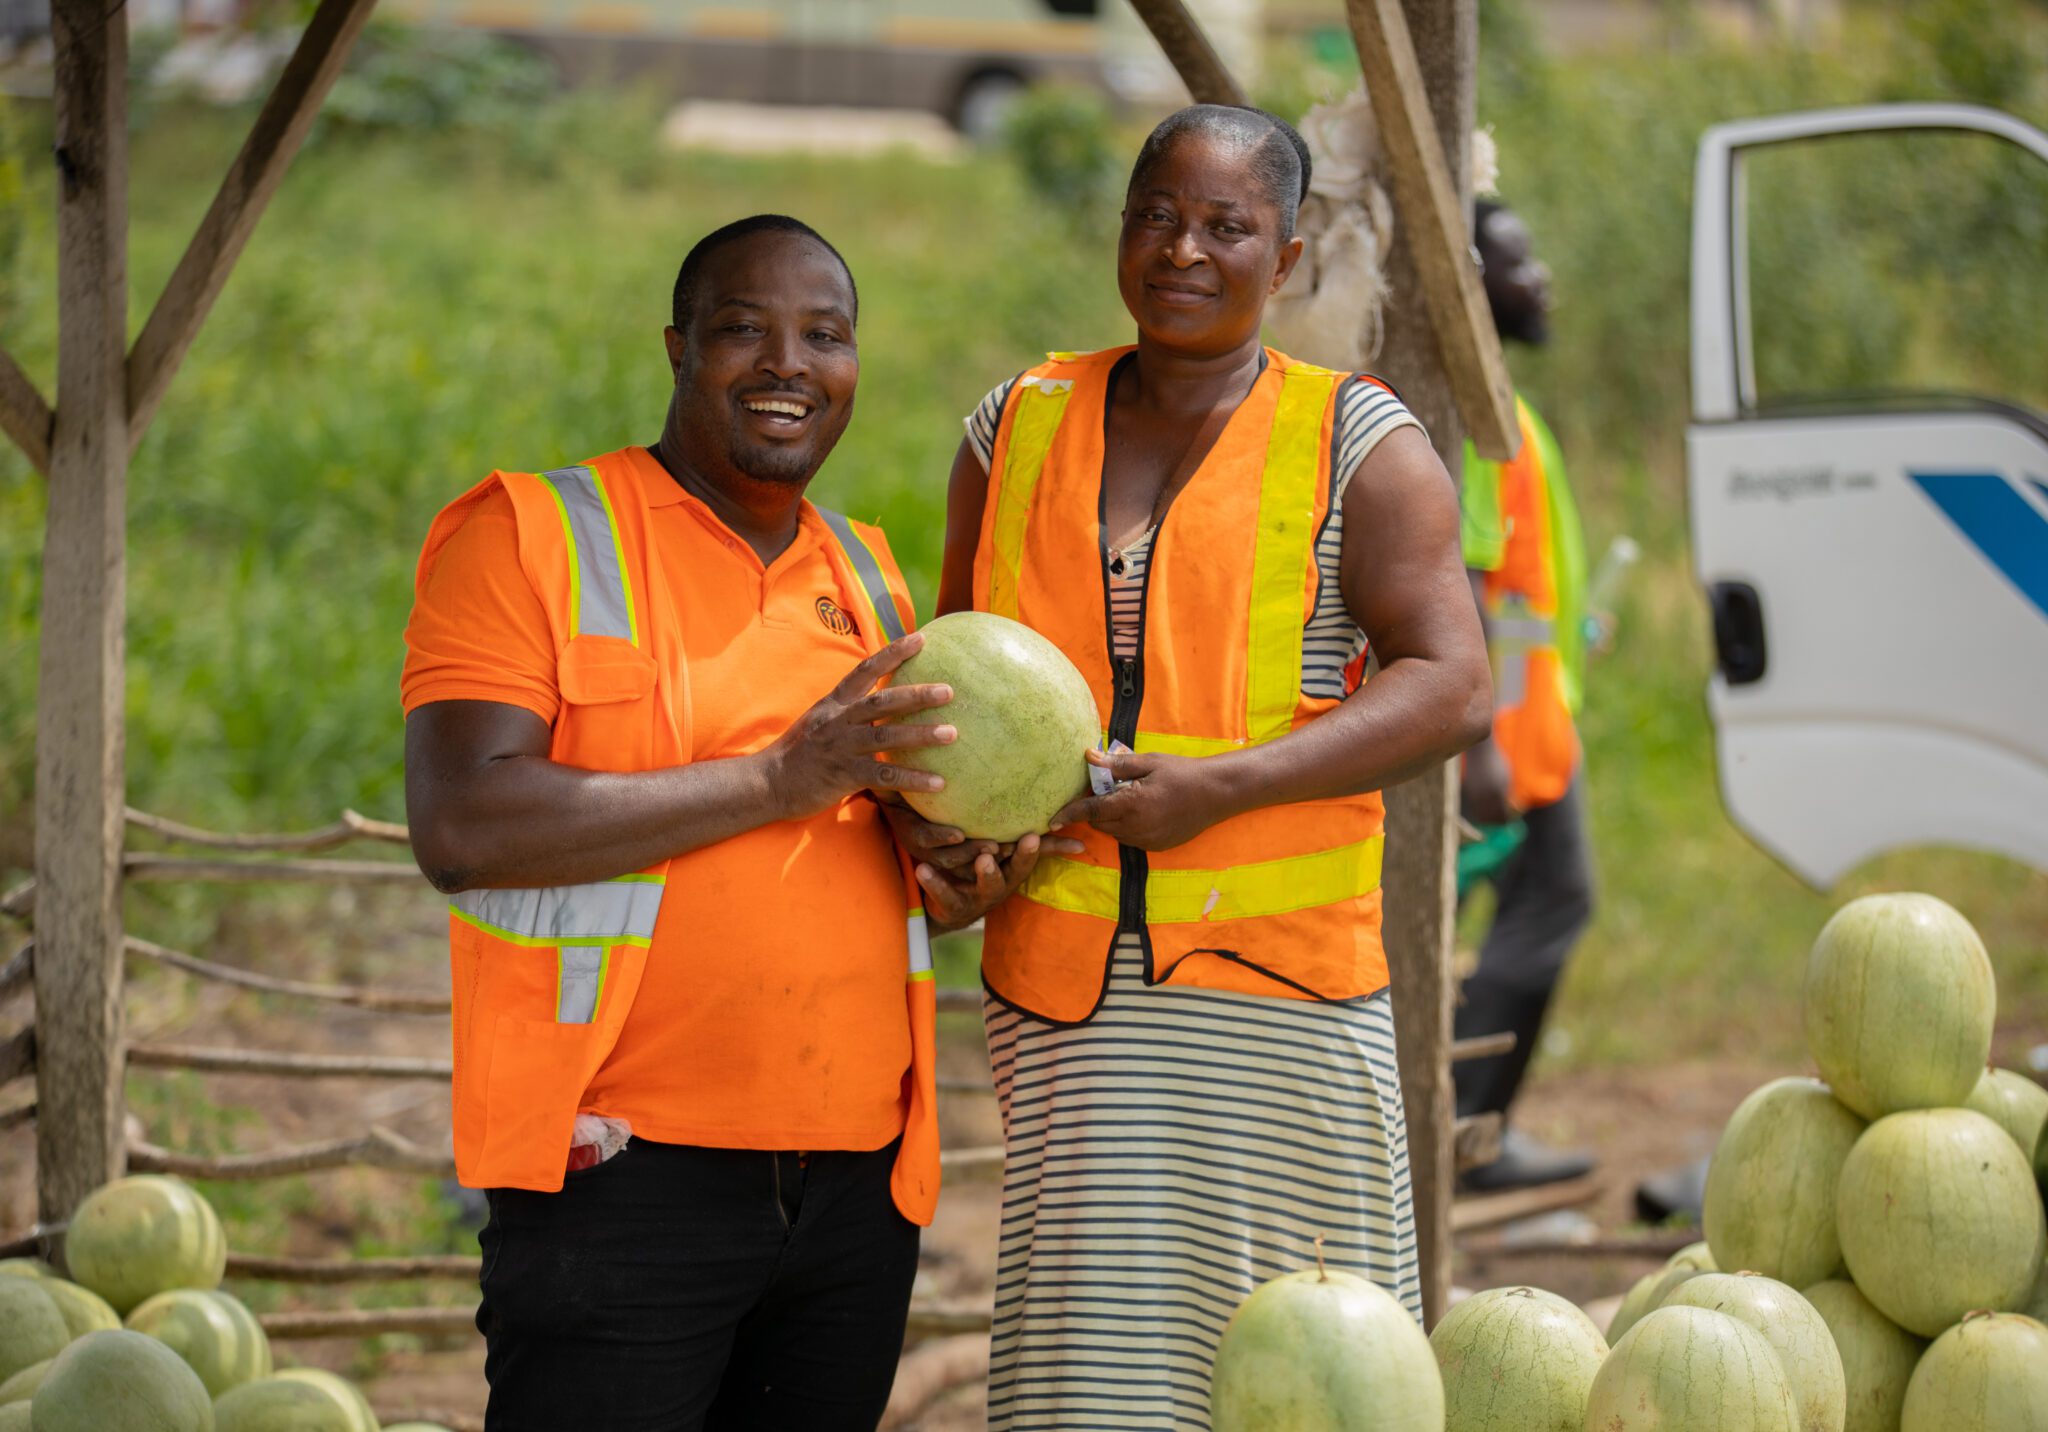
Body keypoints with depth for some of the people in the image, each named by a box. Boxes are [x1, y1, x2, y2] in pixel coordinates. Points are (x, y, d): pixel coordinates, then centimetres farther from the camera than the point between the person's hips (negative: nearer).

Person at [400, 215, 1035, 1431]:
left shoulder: (864, 571, 18)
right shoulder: (529, 534, -2)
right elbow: (462, 828, -15)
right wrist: (779, 779, -16)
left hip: (857, 1182, 6)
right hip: (627, 1178, -6)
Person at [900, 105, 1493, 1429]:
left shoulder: (1357, 444, 3)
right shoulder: (1020, 428, 13)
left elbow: (1451, 688, -6)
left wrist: (1221, 786, -16)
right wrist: (925, 809, 1)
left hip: (1277, 971, -2)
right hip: (1063, 973, 2)